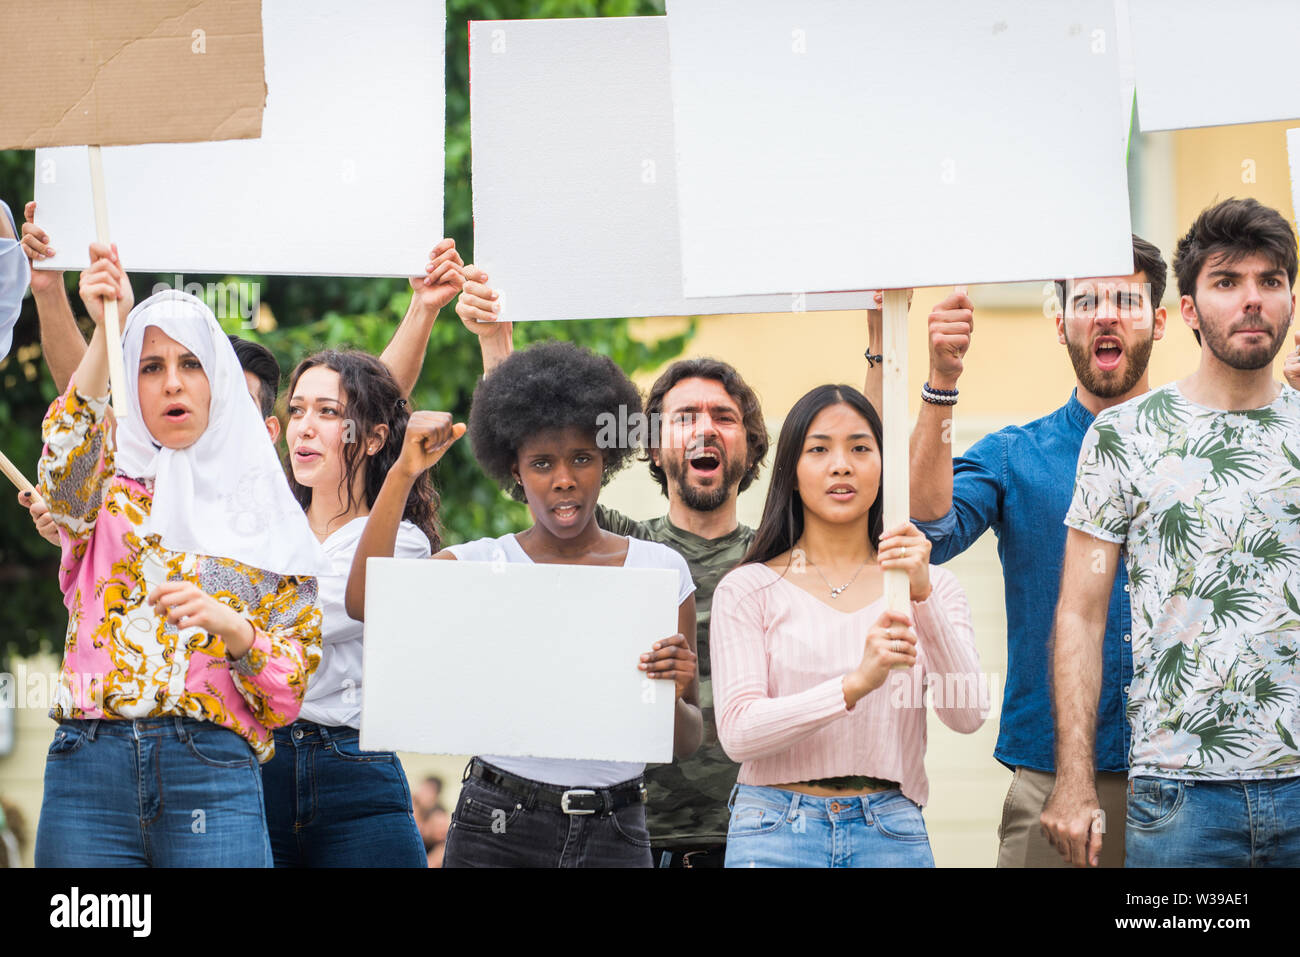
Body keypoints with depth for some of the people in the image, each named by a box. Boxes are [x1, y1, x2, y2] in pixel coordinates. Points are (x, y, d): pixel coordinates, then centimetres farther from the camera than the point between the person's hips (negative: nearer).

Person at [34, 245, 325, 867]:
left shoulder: (268, 519, 13)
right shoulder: (107, 487, 13)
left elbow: (291, 688, 7)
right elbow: (63, 465, -13)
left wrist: (231, 628, -13)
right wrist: (104, 332, -23)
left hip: (214, 776, 0)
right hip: (88, 763, 0)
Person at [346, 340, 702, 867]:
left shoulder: (660, 569, 5)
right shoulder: (482, 563, 3)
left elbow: (687, 741, 7)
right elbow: (365, 601, -16)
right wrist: (404, 473, -13)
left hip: (615, 833, 1)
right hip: (497, 825, -1)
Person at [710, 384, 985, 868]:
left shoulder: (933, 586, 10)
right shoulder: (749, 589, 4)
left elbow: (967, 714, -4)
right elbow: (738, 732, -8)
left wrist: (922, 595, -16)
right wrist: (854, 685, -21)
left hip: (891, 832, 1)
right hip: (777, 827, -1)